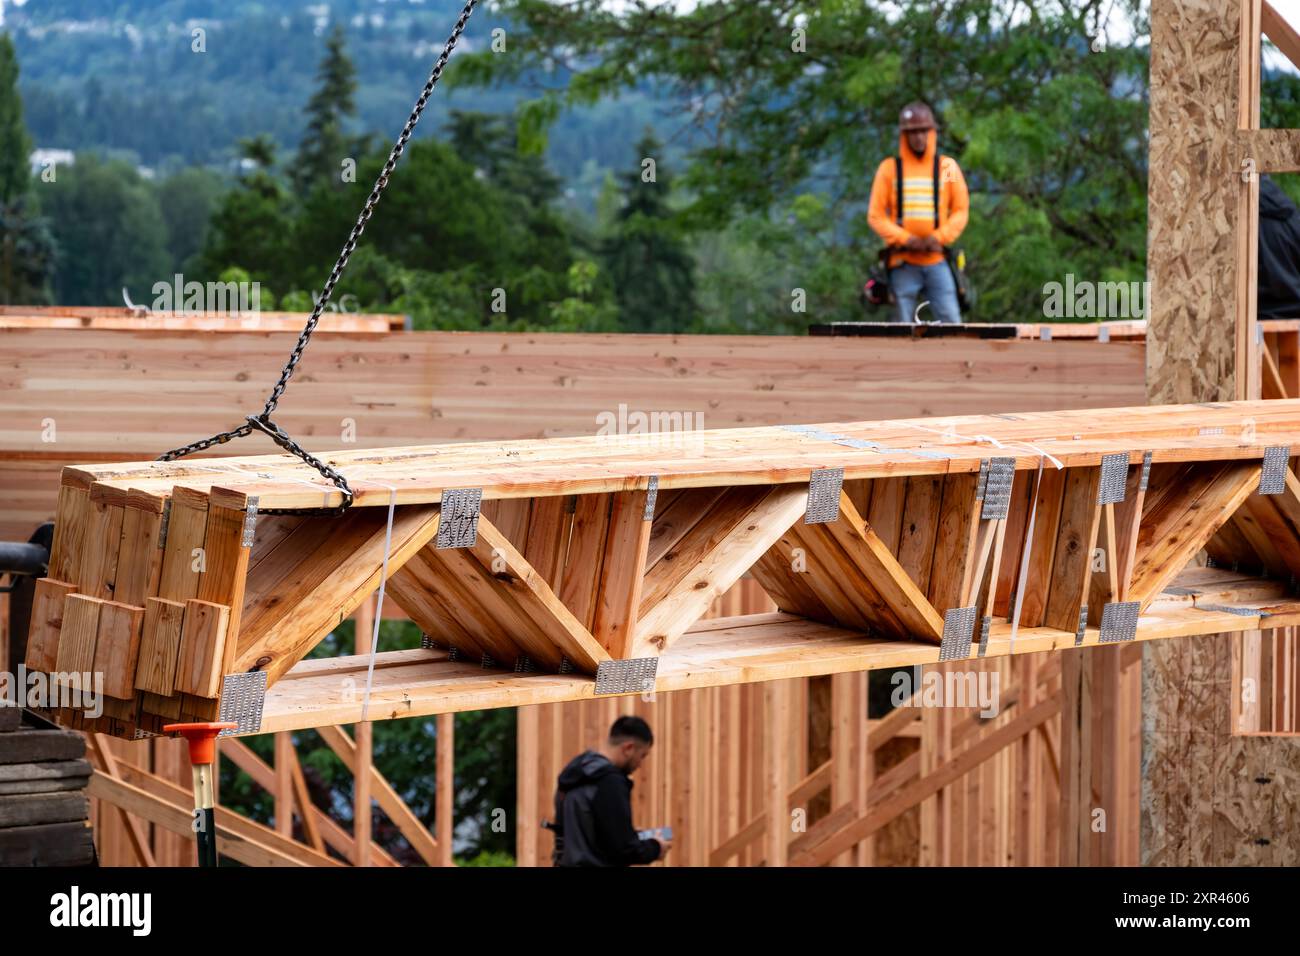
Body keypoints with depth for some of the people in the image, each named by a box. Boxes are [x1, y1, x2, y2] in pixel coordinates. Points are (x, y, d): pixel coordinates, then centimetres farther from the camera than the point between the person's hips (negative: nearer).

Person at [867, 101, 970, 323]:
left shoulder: (948, 167, 7)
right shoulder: (889, 168, 4)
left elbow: (961, 211, 6)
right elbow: (876, 216, 3)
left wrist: (939, 237, -11)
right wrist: (906, 239, -12)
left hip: (937, 261, 1)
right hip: (903, 262, -1)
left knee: (951, 321, -7)